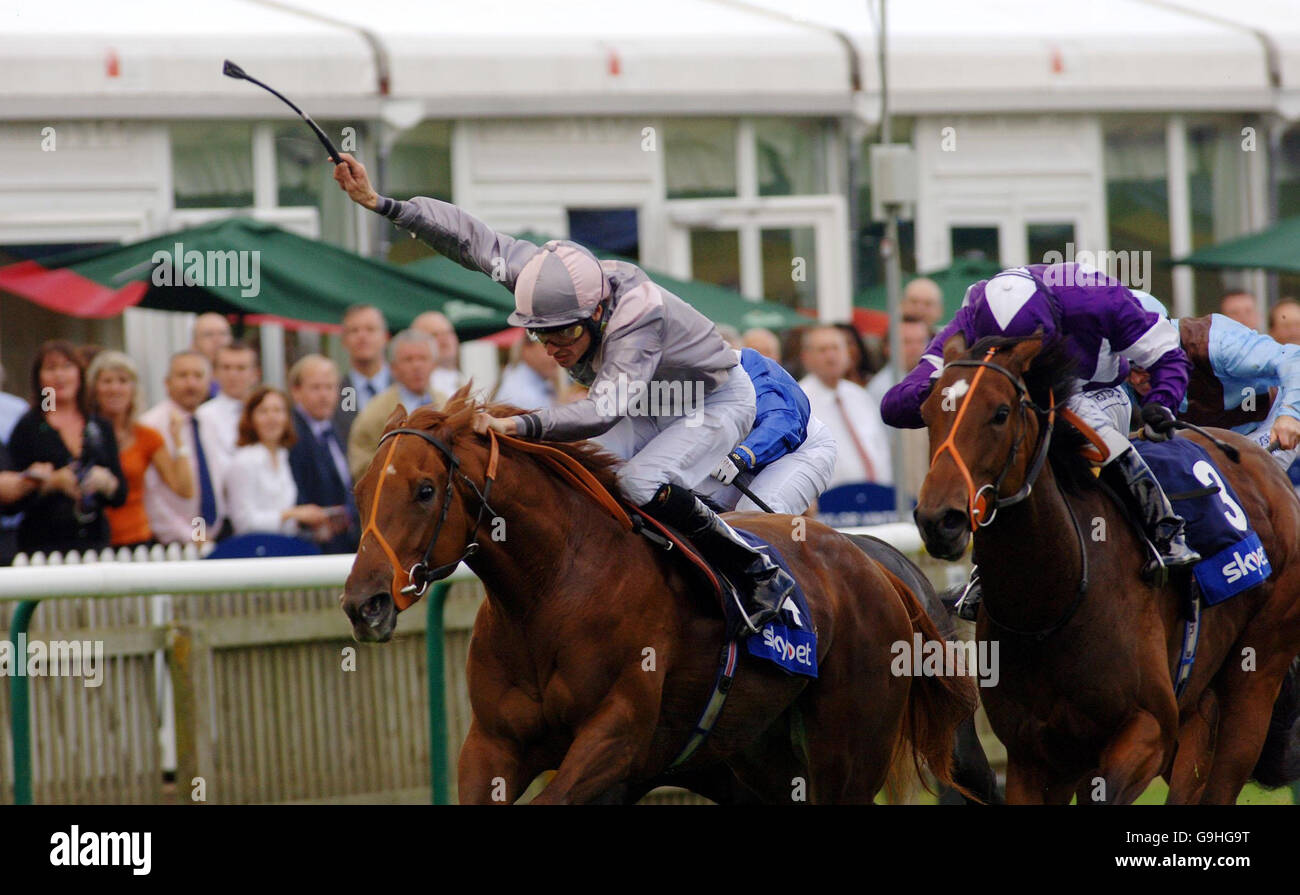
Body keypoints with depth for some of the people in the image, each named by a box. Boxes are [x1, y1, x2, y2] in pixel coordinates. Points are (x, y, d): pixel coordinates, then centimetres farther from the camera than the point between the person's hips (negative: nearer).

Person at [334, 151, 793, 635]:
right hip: (653, 409, 8)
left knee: (640, 484, -30)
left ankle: (757, 575, -19)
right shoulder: (554, 277, -22)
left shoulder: (638, 315, -42)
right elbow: (471, 238, -17)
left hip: (718, 401, -8)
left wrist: (521, 425, -66)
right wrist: (379, 203, -23)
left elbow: (607, 408, -53)